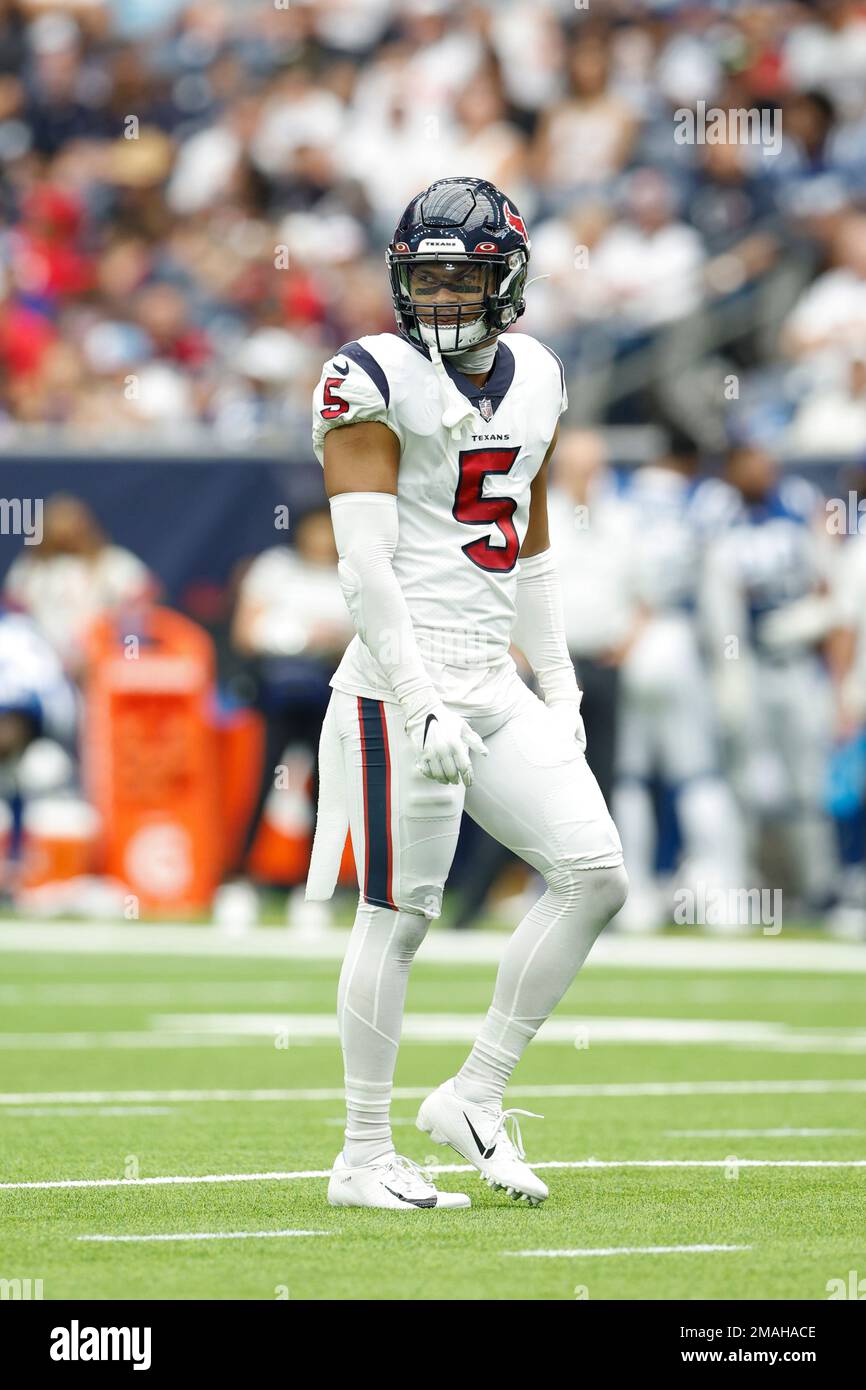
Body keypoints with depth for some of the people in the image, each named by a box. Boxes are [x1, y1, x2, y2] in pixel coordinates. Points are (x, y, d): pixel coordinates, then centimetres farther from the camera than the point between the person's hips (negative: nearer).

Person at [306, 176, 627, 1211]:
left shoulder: (534, 380, 13)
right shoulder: (374, 382, -8)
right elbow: (364, 564, -14)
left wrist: (559, 690, 17)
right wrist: (423, 707, -19)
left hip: (494, 688, 7)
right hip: (402, 686, -7)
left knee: (595, 873, -2)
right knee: (397, 916, -4)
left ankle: (474, 1098, 7)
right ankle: (364, 1158, 5)